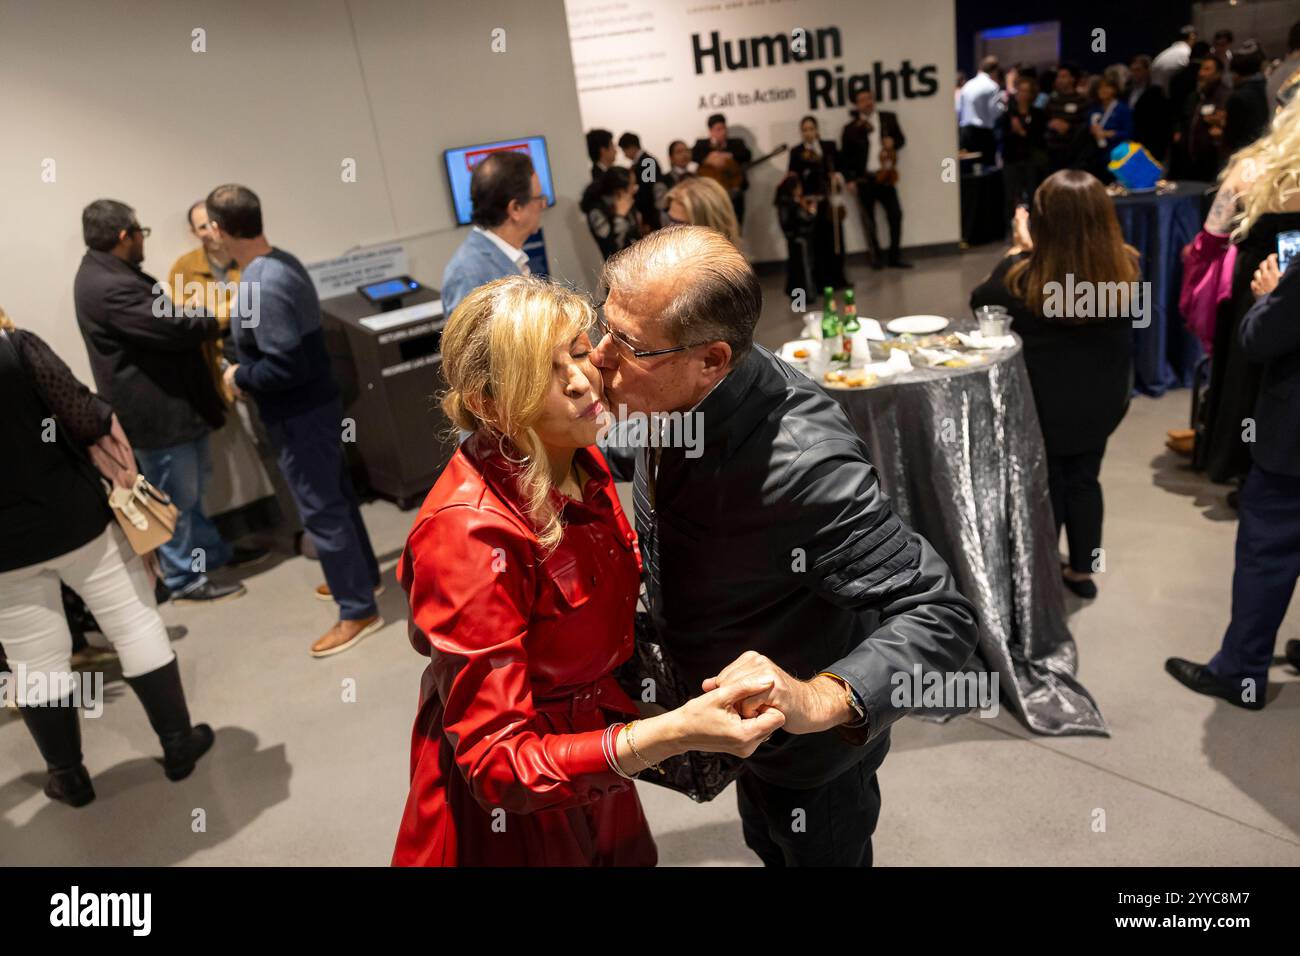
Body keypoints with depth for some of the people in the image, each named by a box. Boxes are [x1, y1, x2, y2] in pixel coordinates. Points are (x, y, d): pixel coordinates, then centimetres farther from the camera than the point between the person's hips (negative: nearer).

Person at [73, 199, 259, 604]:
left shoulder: (109, 274, 10)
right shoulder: (109, 288, -26)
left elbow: (163, 316, 16)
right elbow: (174, 327, -24)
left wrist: (198, 318, 1)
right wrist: (216, 320, -7)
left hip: (172, 399, 11)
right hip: (154, 408, -11)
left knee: (191, 488, 23)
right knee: (176, 498, 3)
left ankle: (213, 551, 38)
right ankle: (184, 579, 17)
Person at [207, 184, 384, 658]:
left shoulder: (262, 287, -25)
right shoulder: (283, 262, 4)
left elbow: (287, 368, -28)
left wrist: (240, 377, -12)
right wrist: (249, 372, 13)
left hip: (298, 415, -9)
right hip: (316, 403, 9)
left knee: (320, 509, -1)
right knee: (336, 494, 21)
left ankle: (359, 611, 9)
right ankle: (362, 575, 37)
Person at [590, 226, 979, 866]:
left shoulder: (800, 460, -42)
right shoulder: (673, 396, -17)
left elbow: (939, 615, -38)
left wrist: (818, 702, -51)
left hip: (812, 748, -7)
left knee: (819, 854, 24)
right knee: (767, 844, 35)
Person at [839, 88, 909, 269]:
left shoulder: (889, 118, 8)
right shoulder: (851, 128, -1)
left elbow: (901, 139, 16)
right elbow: (845, 156, -2)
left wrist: (893, 142, -7)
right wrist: (849, 180, -8)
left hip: (885, 176, 2)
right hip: (864, 179, -2)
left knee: (895, 215, 0)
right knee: (869, 220, 5)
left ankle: (895, 256, 11)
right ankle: (876, 257, 17)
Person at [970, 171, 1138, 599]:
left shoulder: (1023, 275, -27)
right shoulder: (1126, 265, -16)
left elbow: (980, 299, -5)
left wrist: (1020, 248, 4)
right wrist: (1036, 250, 6)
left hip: (1044, 402, -3)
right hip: (1101, 398, 3)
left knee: (1045, 487, 17)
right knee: (1084, 481, 22)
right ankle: (1082, 570, 39)